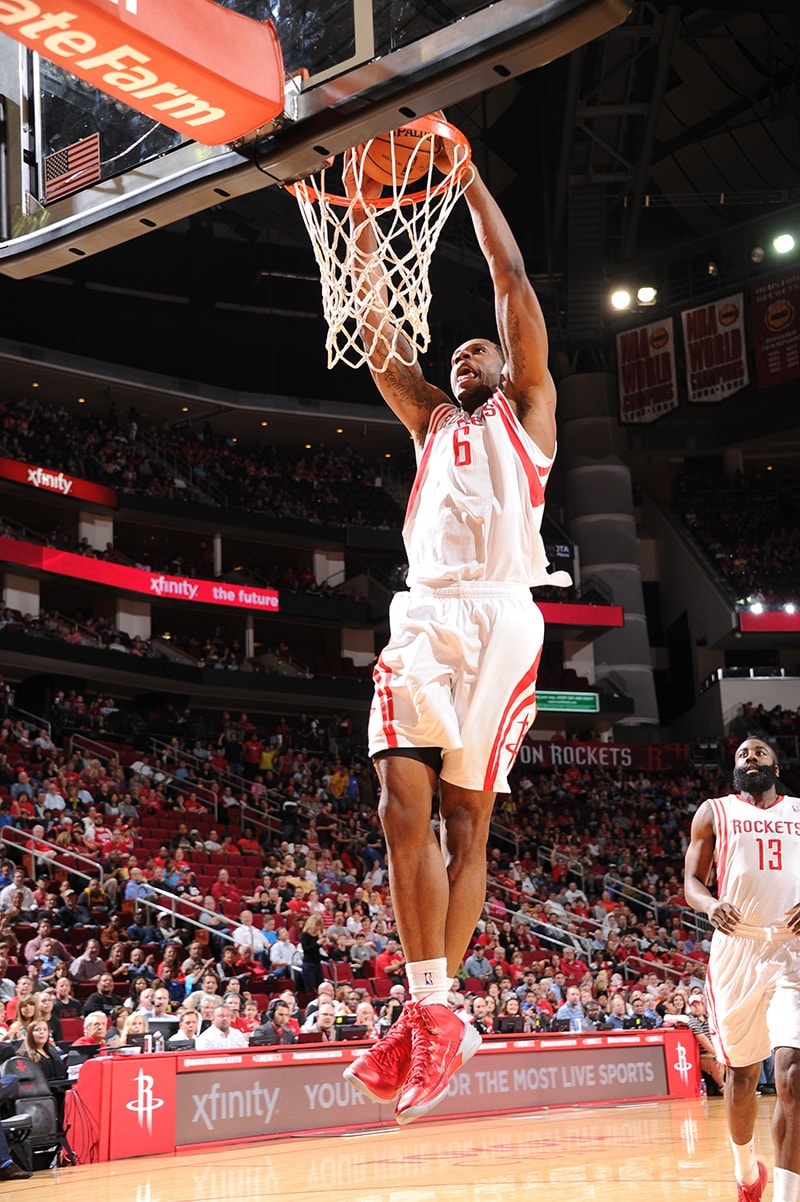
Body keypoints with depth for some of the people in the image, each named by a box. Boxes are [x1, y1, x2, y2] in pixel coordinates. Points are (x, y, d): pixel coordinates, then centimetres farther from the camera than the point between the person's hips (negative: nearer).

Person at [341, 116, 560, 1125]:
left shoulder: (526, 409, 18)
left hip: (498, 616, -4)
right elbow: (376, 335, 20)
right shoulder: (431, 419, 29)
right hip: (422, 615, 4)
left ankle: (434, 1016, 0)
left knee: (466, 816, -5)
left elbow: (512, 279, 12)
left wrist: (466, 175, 15)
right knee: (405, 805, -11)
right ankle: (429, 1015, -7)